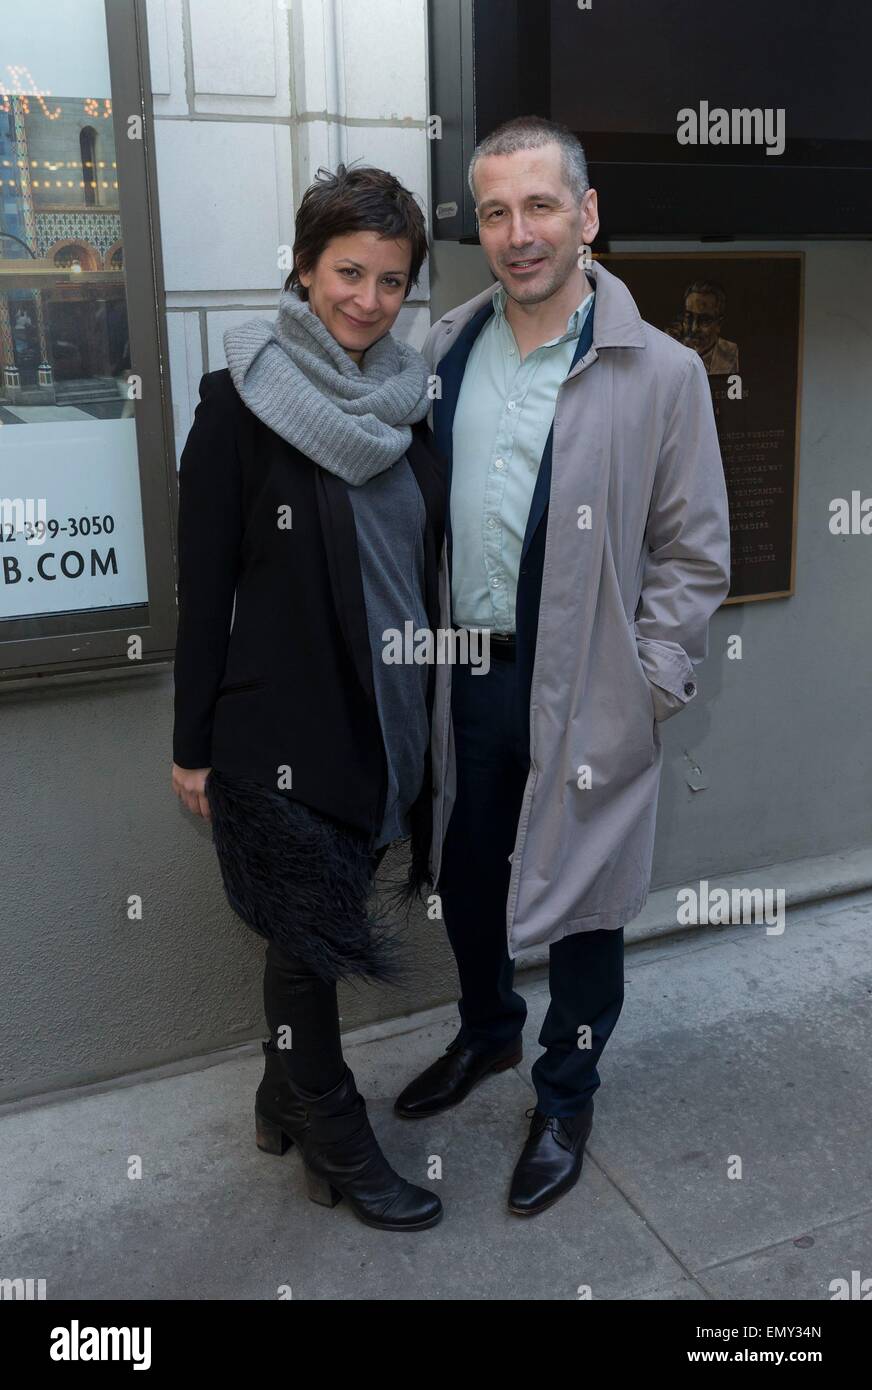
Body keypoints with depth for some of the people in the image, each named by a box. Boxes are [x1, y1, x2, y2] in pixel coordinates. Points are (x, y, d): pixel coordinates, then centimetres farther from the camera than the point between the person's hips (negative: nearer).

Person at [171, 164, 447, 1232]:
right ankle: (338, 1151, 29)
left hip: (390, 719, 5)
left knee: (319, 931, 19)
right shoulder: (241, 402, -11)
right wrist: (193, 745, -8)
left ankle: (286, 1100, 42)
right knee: (308, 936, 8)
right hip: (283, 728, -5)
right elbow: (205, 585, -9)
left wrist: (425, 718, 13)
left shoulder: (410, 402, 5)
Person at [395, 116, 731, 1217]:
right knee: (466, 875, 19)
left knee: (580, 900, 10)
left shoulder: (660, 373, -8)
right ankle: (486, 1032, 48)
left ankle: (564, 1098, 35)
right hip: (464, 674, 4)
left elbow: (693, 553, -5)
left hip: (582, 694, -4)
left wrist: (648, 687, -11)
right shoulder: (443, 352, 4)